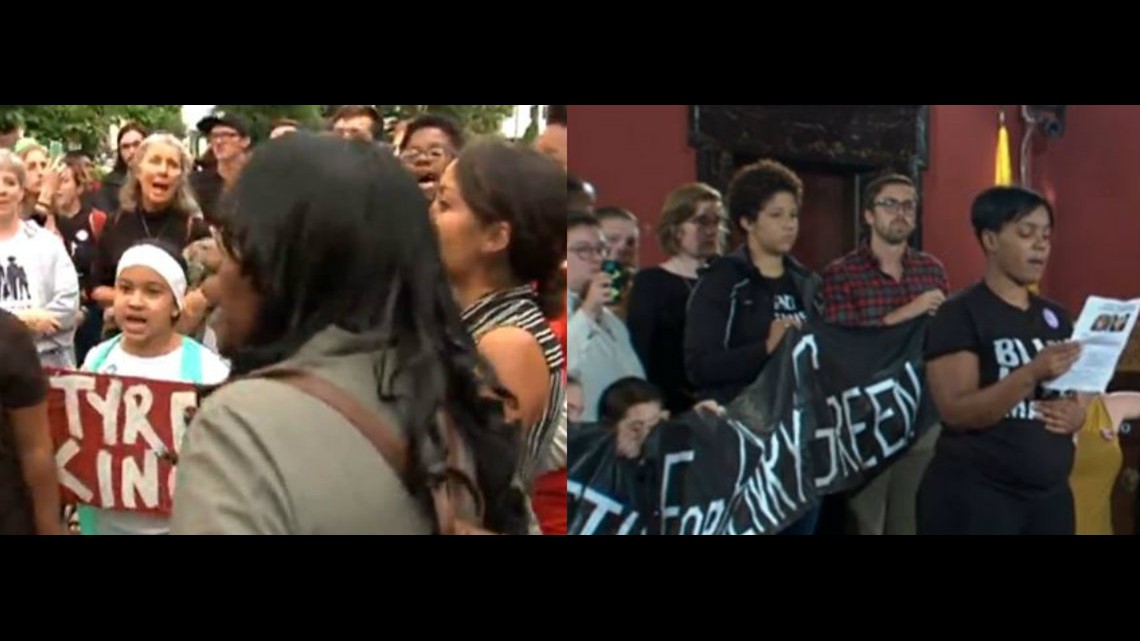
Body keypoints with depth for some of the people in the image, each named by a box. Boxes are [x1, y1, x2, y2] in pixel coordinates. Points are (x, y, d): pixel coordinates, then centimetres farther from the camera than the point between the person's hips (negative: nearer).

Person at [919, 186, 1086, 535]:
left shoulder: (1056, 317, 11)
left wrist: (1076, 415, -2)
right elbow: (956, 411, -18)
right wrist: (1032, 374, -28)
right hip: (975, 495, -6)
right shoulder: (959, 315, -8)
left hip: (1051, 493, 7)